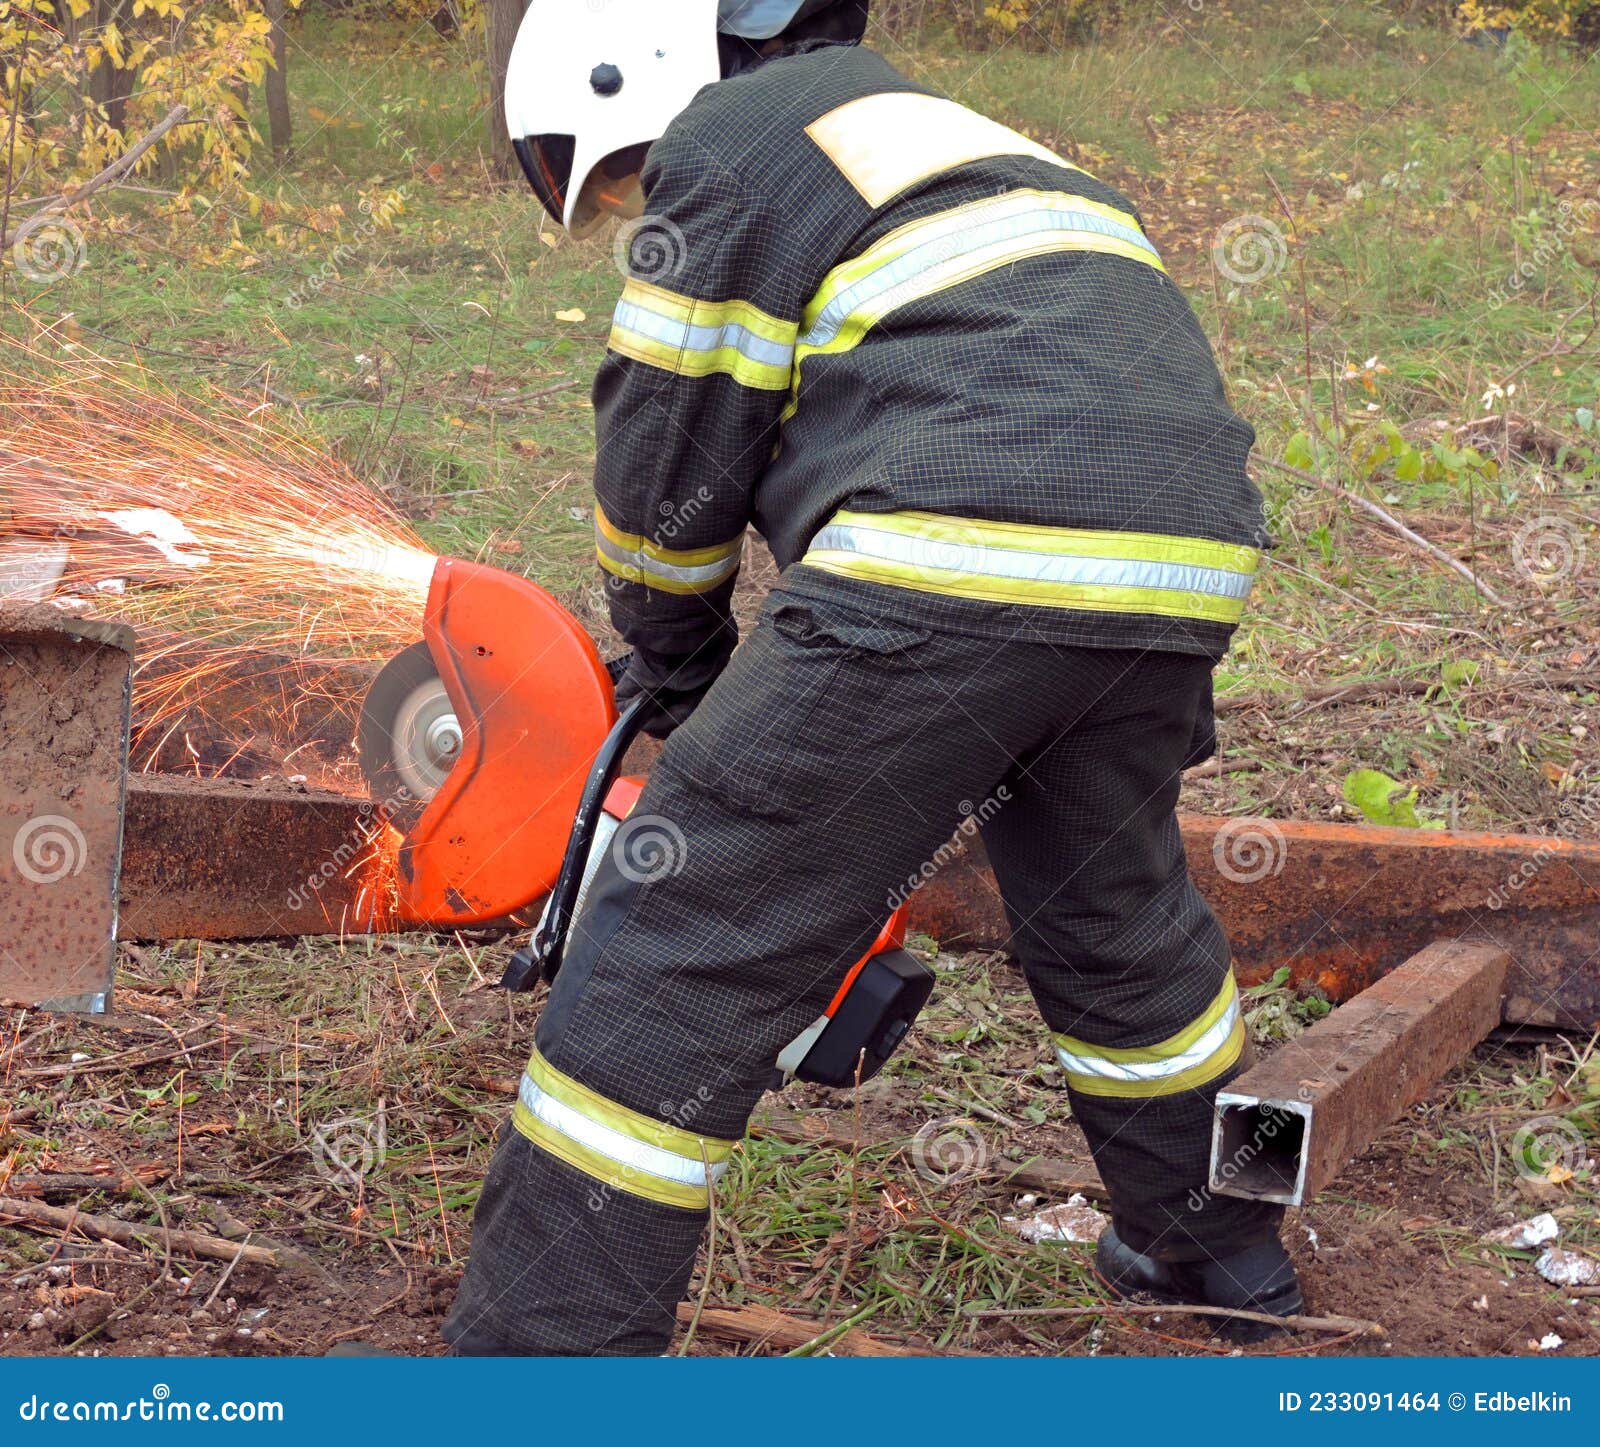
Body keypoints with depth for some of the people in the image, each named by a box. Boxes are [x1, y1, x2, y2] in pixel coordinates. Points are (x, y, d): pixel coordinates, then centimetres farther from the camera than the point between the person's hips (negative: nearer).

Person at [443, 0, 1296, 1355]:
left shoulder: (726, 140, 8)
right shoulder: (953, 139, 34)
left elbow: (668, 464, 8)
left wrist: (677, 661, 27)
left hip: (960, 570, -9)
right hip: (1177, 571, 9)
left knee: (687, 951, -2)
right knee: (1111, 912, 31)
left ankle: (542, 1351, -1)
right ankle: (1217, 1246, 48)